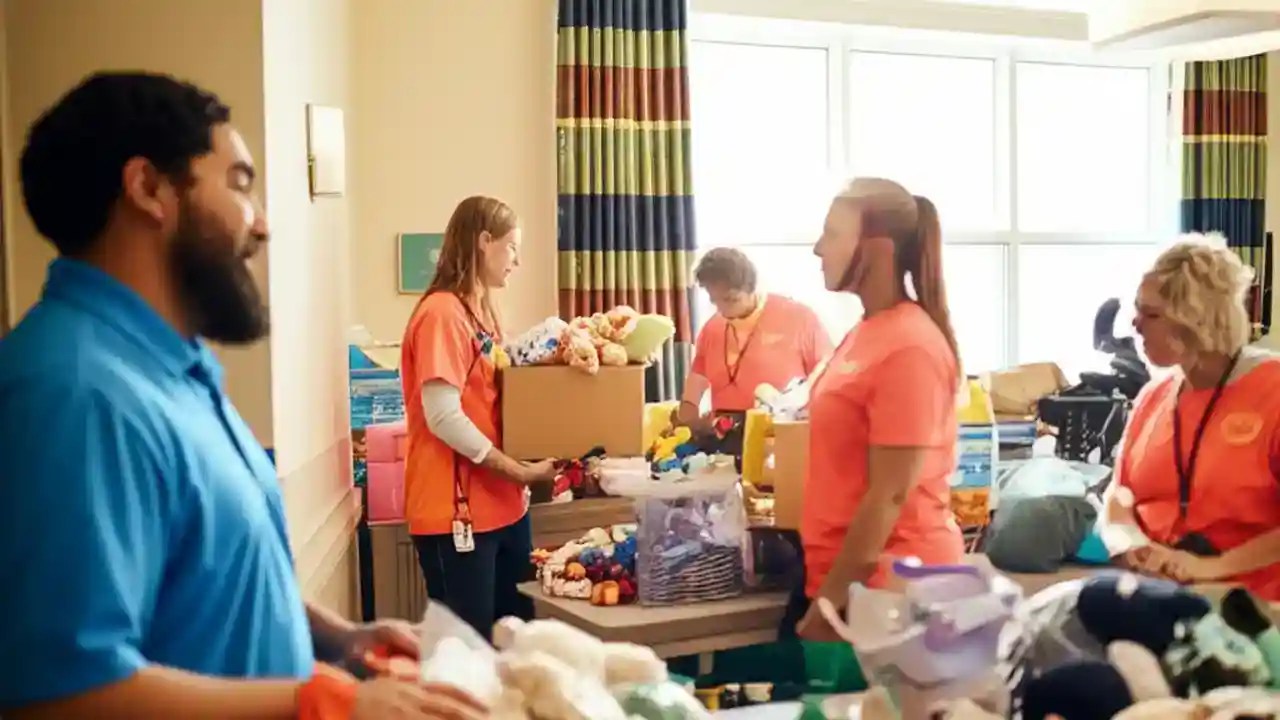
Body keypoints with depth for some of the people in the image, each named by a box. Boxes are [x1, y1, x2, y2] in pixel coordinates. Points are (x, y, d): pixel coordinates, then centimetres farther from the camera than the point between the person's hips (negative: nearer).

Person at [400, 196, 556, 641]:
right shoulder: (442, 313, -15)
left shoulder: (480, 312, 15)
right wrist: (521, 471, -19)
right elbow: (444, 417, -22)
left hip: (504, 504, 9)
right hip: (456, 511, -9)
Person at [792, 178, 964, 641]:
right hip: (844, 574, 9)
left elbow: (889, 495, -20)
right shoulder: (866, 333, 9)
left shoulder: (909, 347, -18)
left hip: (885, 585, -8)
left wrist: (828, 603, -17)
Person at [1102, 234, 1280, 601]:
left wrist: (1215, 565, -16)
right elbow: (1119, 492, 15)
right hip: (1151, 588, 6)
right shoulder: (1153, 395, 12)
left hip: (1242, 603, -5)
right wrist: (1130, 542, -4)